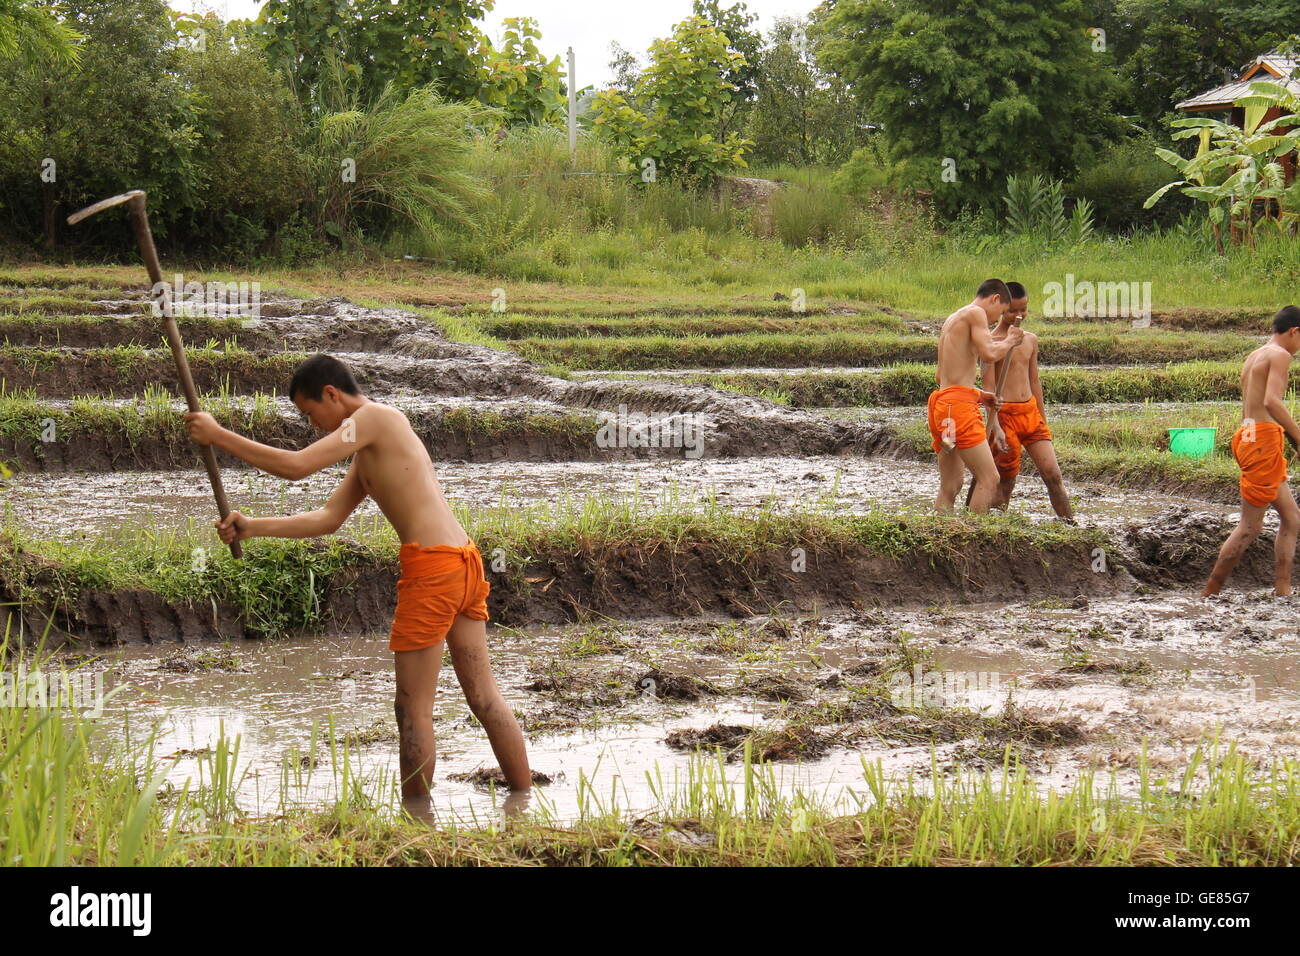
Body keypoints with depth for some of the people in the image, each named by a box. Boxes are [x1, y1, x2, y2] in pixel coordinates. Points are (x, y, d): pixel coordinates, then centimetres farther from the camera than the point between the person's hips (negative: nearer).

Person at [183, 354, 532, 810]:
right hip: (465, 563, 10)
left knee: (413, 708, -1)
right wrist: (252, 528, 18)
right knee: (484, 696, 13)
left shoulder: (375, 418, -5)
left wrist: (218, 436, -6)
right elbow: (328, 518, 24)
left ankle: (417, 819, 4)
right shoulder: (366, 453, 24)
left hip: (432, 567, -10)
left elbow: (296, 466, -13)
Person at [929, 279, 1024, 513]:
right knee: (989, 479, -10)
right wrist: (1010, 341, 2)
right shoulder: (975, 313, -3)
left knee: (950, 485, 10)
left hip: (939, 404, 10)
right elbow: (989, 353, -18)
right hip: (958, 405, -10)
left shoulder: (952, 319, 24)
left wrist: (977, 394, 29)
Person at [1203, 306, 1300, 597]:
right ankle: (1209, 595, -7)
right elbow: (1272, 401, -22)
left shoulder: (1253, 357, 21)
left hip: (1248, 435, 10)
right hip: (1265, 438, -10)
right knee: (1250, 527, -7)